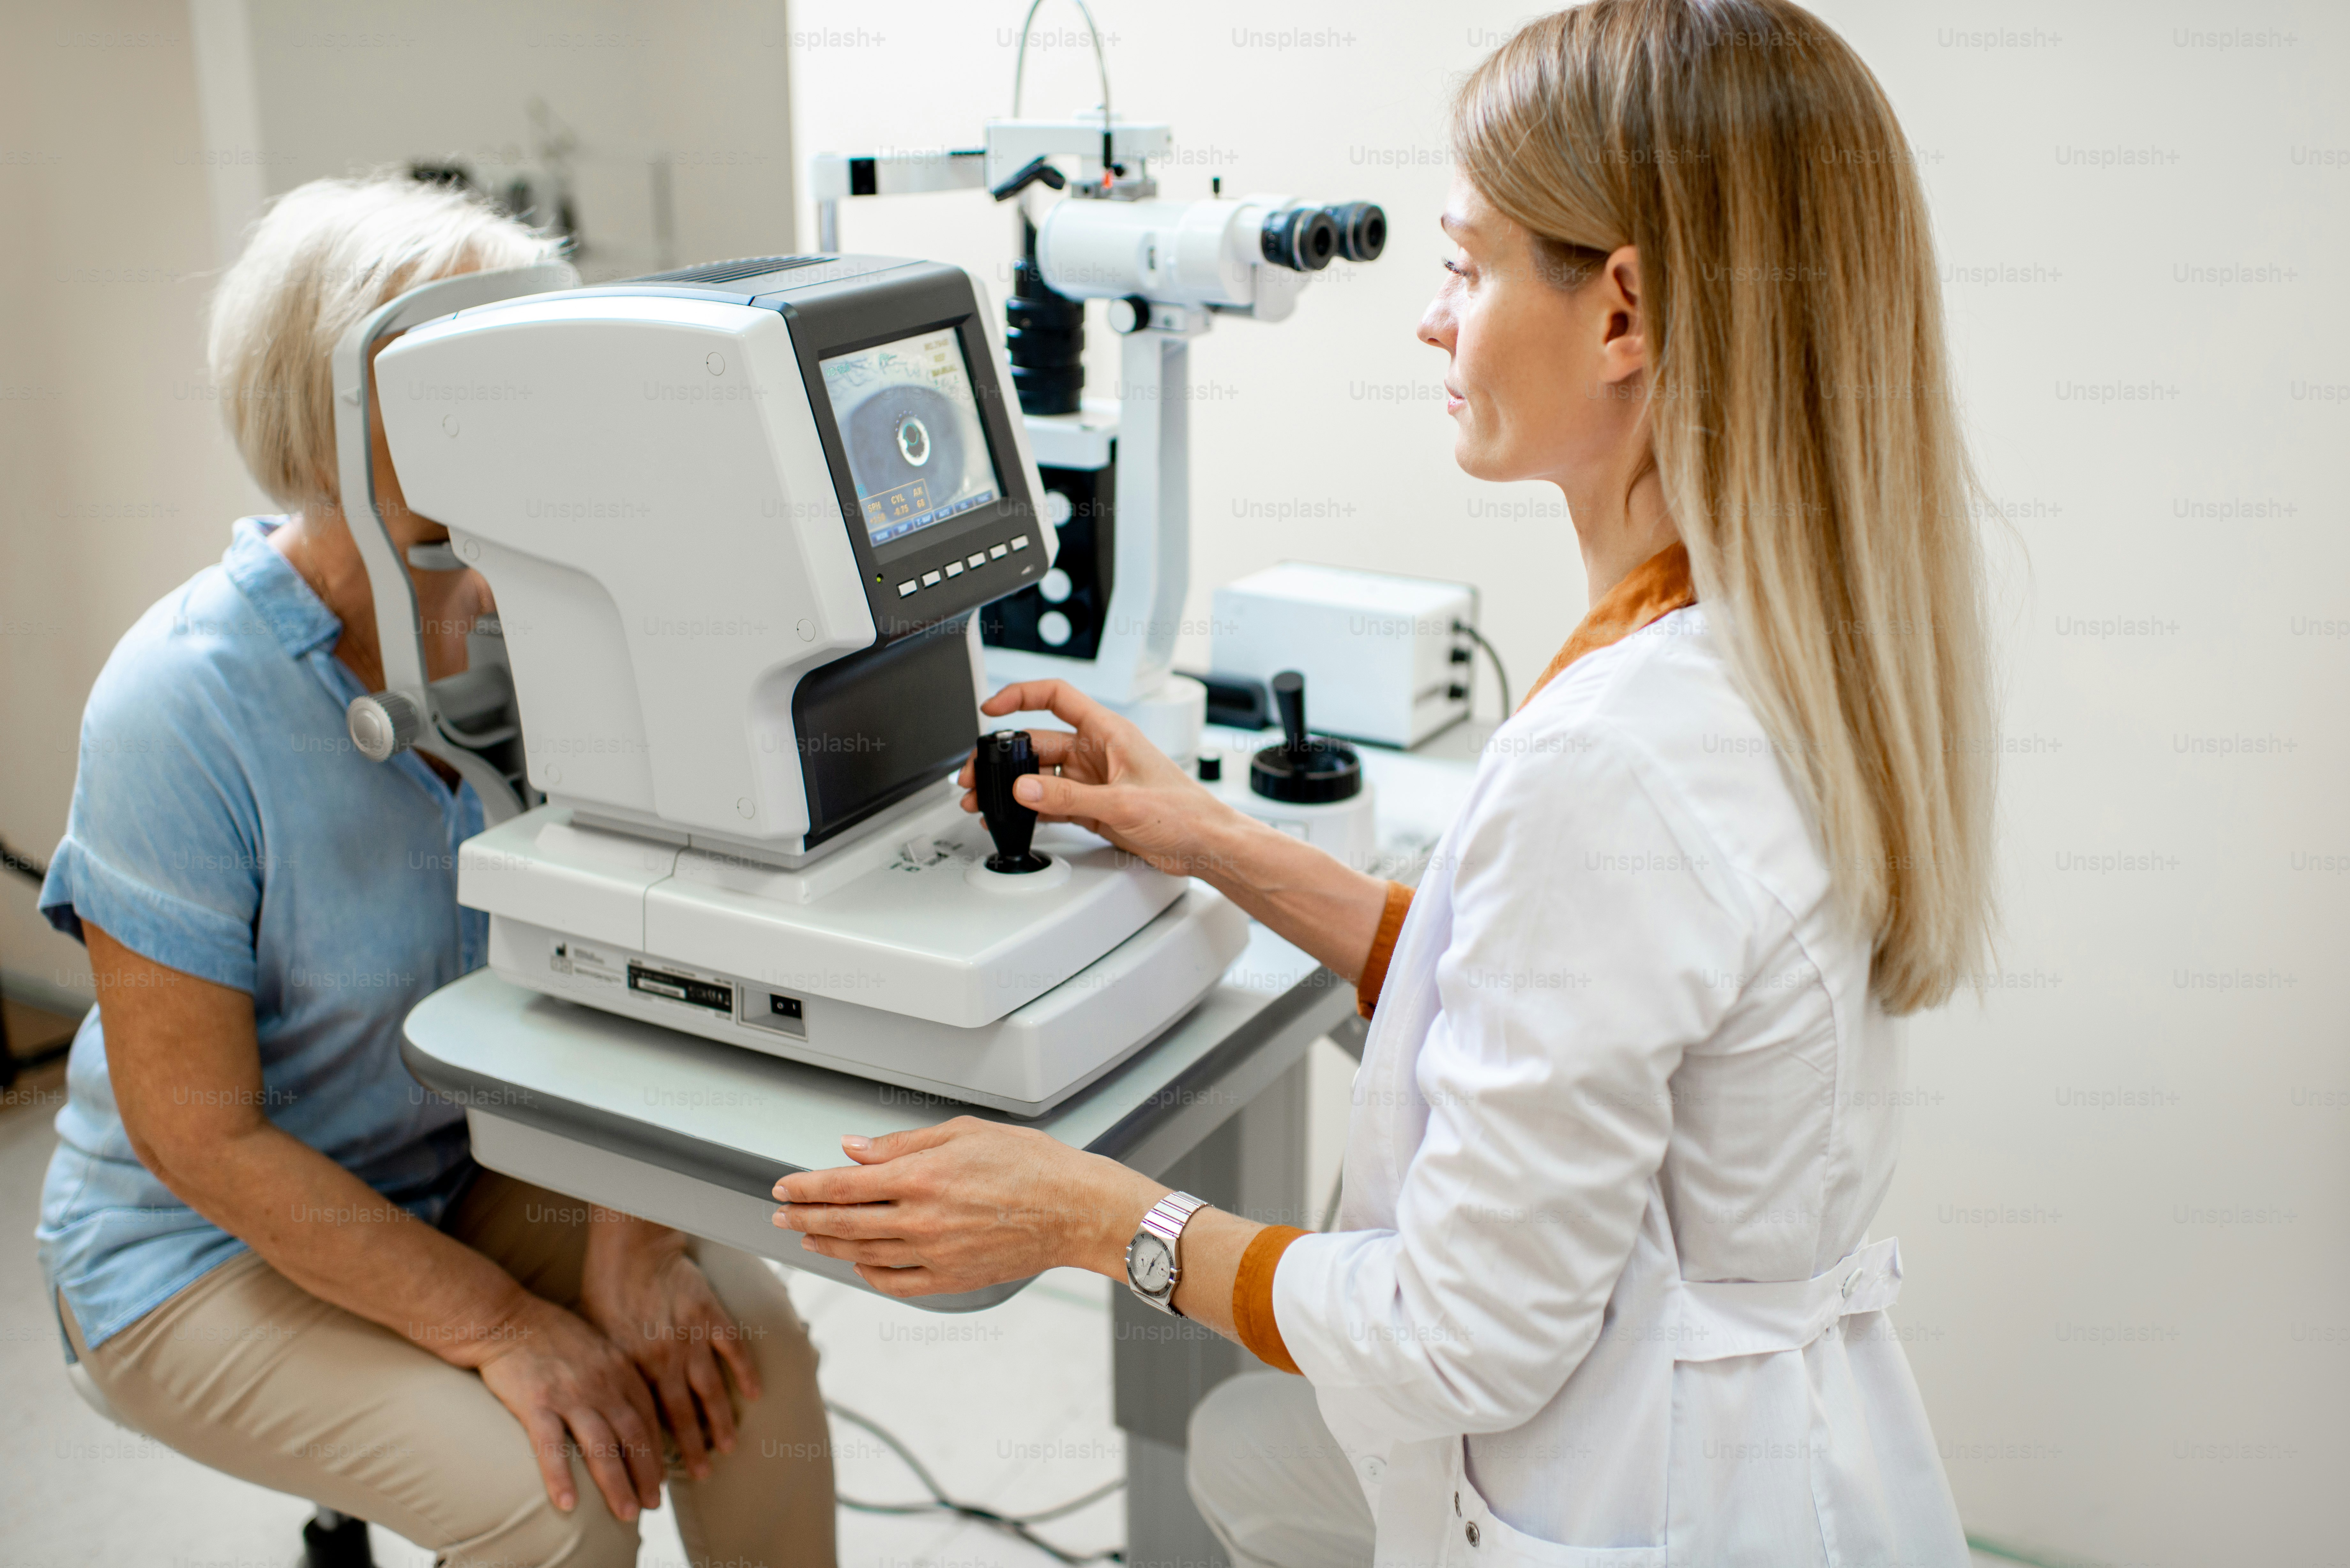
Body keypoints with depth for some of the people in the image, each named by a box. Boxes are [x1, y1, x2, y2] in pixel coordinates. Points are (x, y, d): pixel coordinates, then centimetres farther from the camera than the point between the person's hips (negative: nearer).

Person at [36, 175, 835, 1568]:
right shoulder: (183, 704, -24)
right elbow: (198, 1136, -21)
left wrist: (632, 1235, -18)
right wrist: (501, 1325, -24)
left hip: (459, 1167, 5)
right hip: (209, 1243, -4)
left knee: (751, 1339, -15)